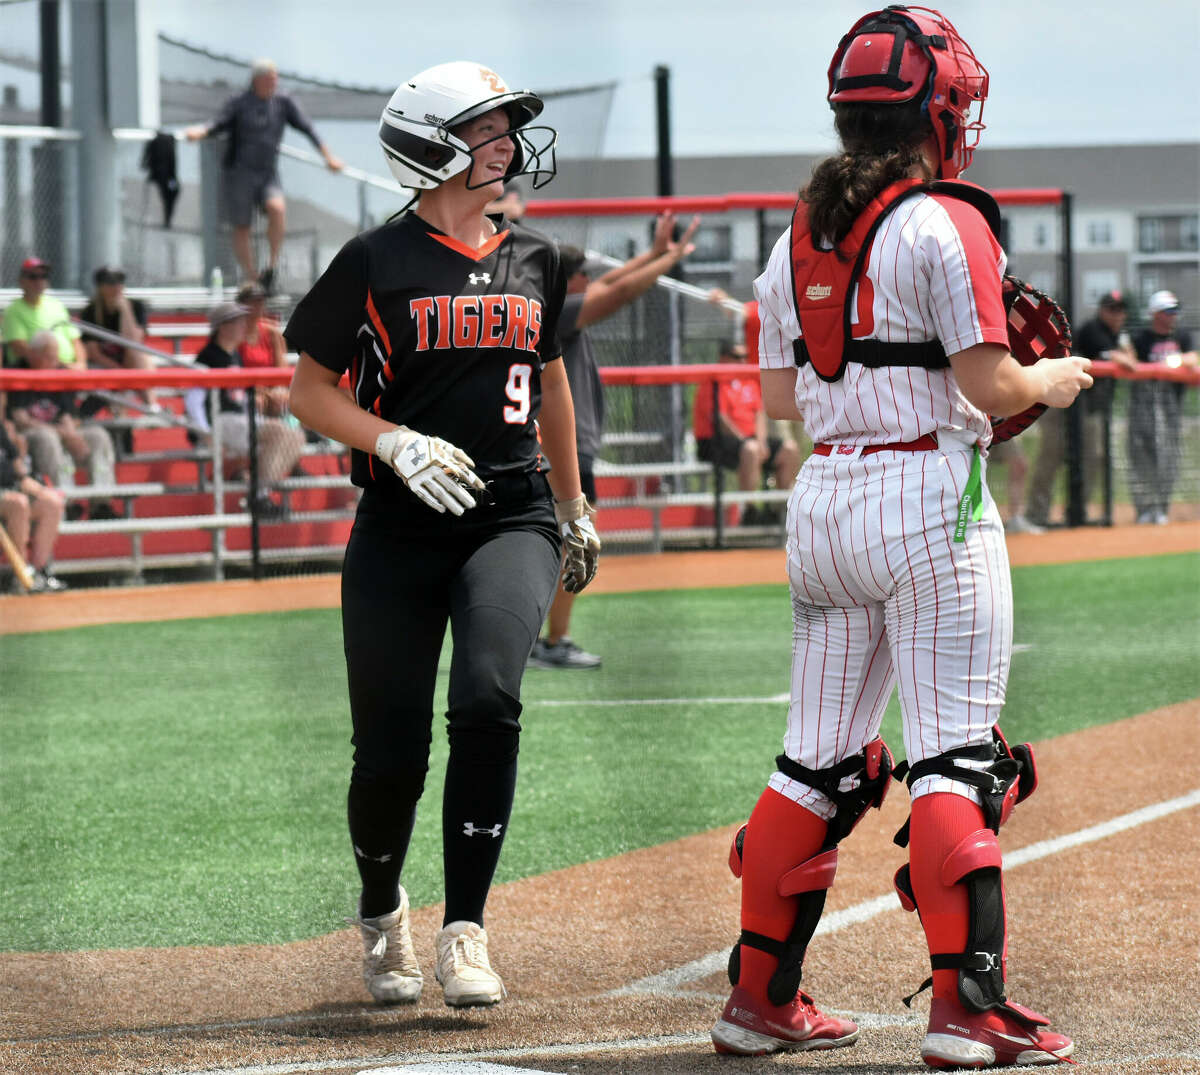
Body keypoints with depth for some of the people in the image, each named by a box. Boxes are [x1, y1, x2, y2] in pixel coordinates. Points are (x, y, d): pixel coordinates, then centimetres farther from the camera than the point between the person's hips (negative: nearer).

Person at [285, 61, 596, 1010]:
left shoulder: (534, 261, 10)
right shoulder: (376, 263, -3)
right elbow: (311, 390, 1)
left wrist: (574, 508, 29)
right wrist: (397, 443, -16)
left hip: (509, 515, 2)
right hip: (400, 528, -2)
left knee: (488, 699, -23)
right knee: (392, 745, 0)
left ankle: (465, 932, -17)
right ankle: (382, 914, 30)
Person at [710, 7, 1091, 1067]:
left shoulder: (796, 240, 11)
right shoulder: (946, 225, -10)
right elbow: (990, 387, -14)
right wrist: (1050, 380, 5)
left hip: (823, 500, 7)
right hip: (929, 499, -7)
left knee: (817, 760, 13)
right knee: (956, 758, -5)